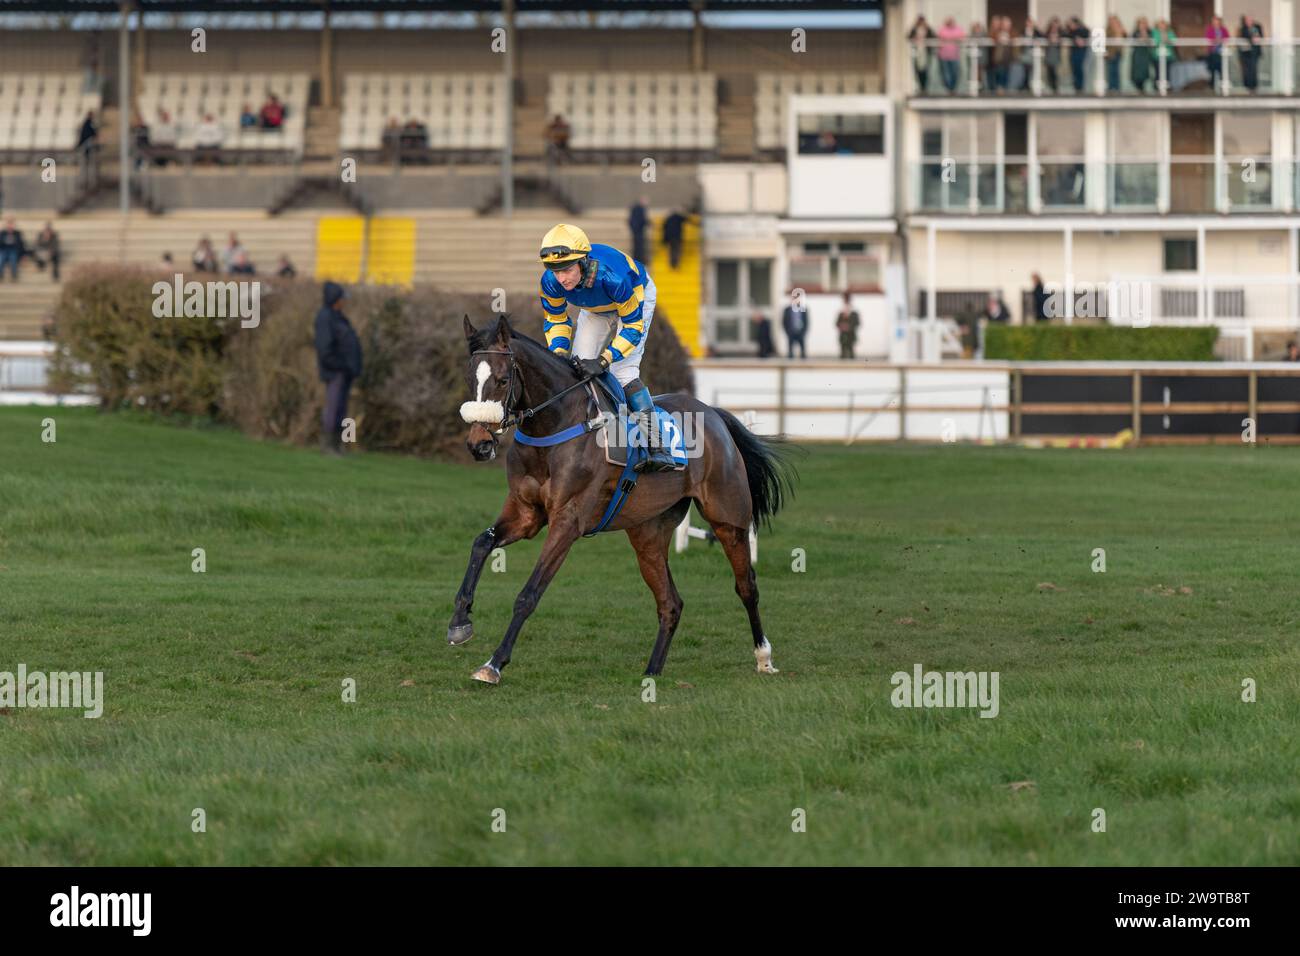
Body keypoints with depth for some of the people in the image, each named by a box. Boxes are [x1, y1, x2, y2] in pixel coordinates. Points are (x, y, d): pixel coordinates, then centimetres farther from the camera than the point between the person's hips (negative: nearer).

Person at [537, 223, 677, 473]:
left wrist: (603, 361, -44)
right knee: (578, 366, -3)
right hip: (595, 308, 6)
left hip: (637, 296, -6)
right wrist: (559, 354, -28)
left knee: (623, 370, -20)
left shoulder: (611, 276, -46)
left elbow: (633, 325, -35)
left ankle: (658, 448, -20)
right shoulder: (551, 282, -31)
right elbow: (555, 320, -11)